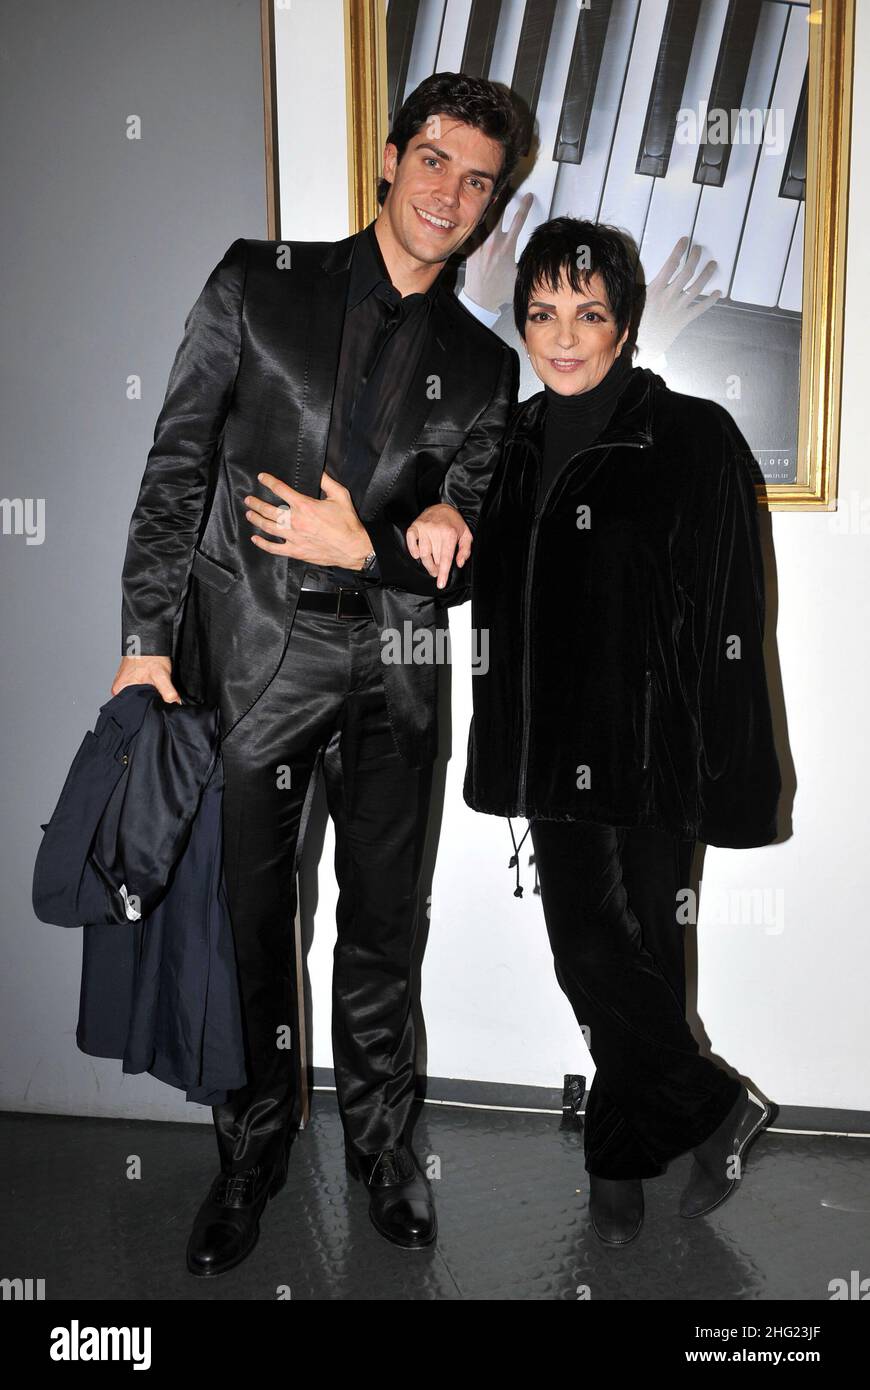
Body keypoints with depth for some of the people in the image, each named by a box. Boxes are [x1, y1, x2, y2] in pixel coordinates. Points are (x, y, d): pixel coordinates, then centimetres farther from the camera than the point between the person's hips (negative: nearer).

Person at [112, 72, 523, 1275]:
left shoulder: (482, 364, 9)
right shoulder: (258, 284, 4)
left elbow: (461, 563, 8)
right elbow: (176, 467, 0)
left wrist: (366, 546, -12)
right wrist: (147, 644, -6)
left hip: (393, 670, 2)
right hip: (253, 652, -1)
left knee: (384, 923, 11)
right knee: (250, 919, 7)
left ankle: (381, 1138, 32)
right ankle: (254, 1152, 29)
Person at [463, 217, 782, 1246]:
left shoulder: (693, 439, -6)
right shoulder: (516, 445, 10)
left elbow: (729, 623, -10)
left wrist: (729, 785, -13)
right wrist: (508, 755, 14)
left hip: (649, 756, -6)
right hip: (552, 755, 6)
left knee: (624, 958, 0)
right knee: (588, 960, 11)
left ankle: (621, 1156, 27)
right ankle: (714, 1111, 33)